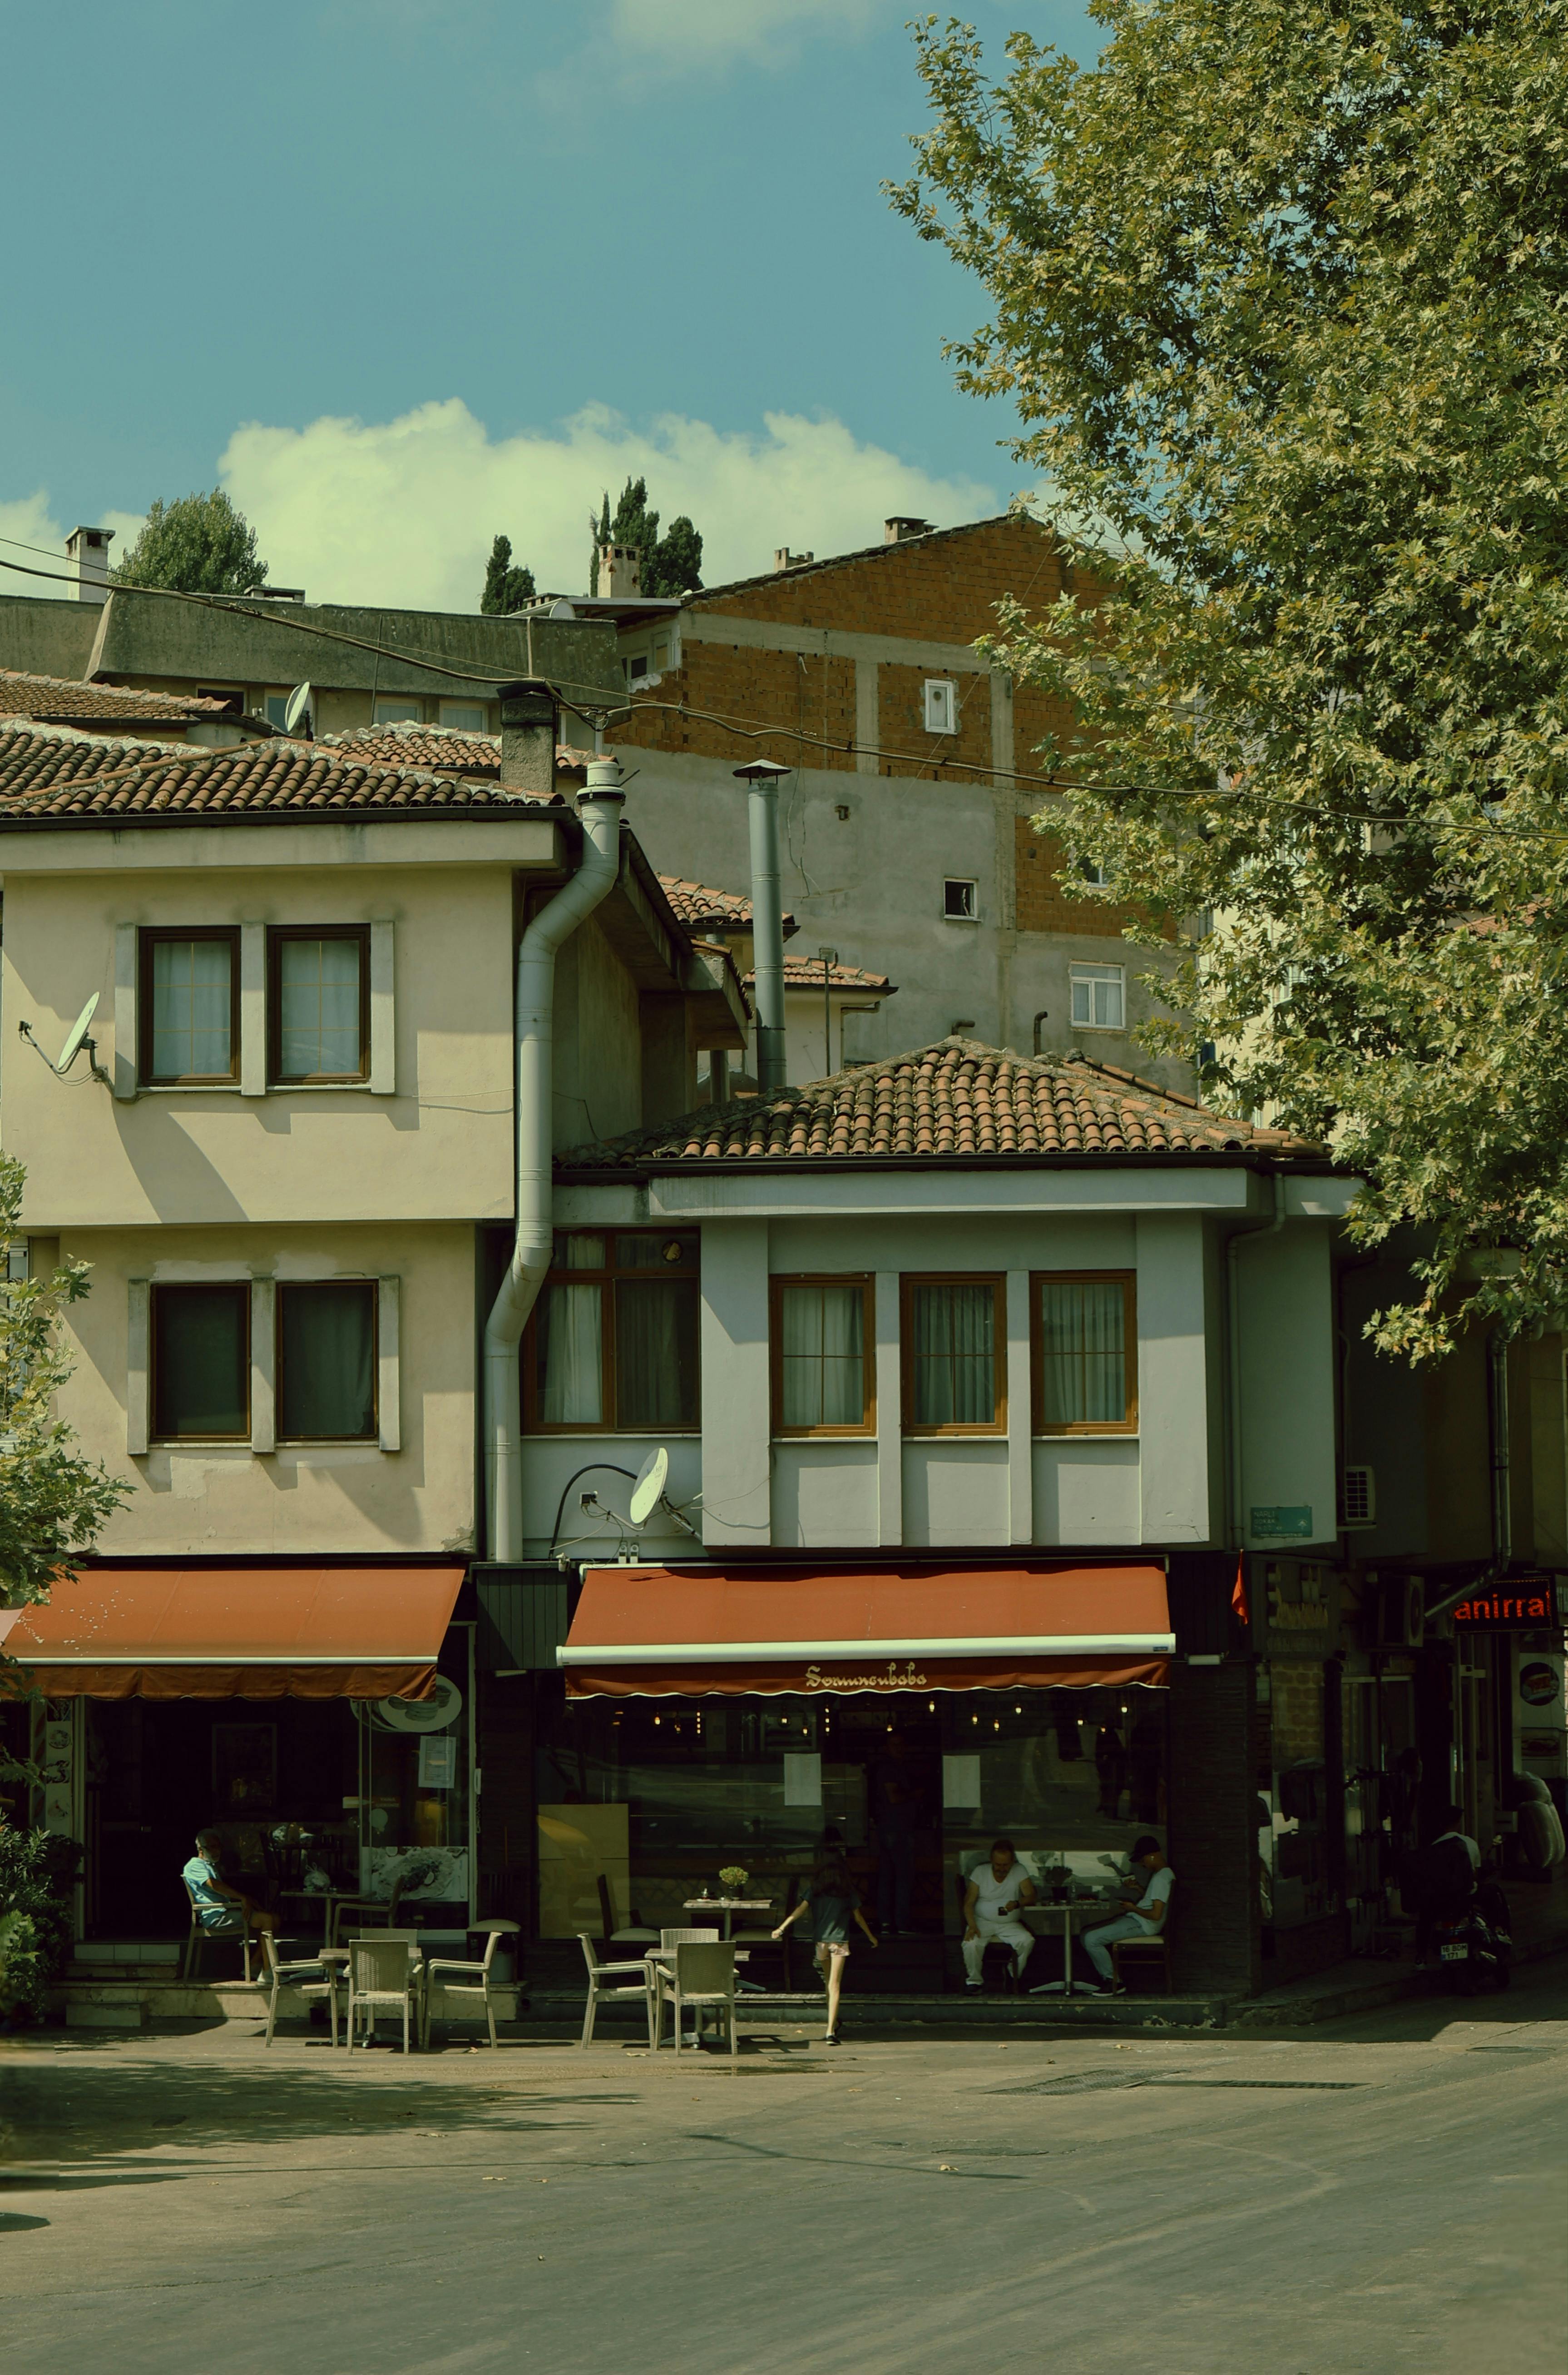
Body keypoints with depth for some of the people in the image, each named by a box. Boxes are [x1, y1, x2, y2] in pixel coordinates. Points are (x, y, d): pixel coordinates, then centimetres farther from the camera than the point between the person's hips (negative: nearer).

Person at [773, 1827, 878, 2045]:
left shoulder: (816, 1888, -1)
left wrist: (782, 1928, -10)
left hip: (821, 1941, 2)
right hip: (840, 1941, -2)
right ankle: (831, 2031, -17)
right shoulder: (847, 1890, -1)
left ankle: (834, 2024, 31)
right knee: (835, 1986, -6)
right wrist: (871, 1937, 20)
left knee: (829, 1983, 20)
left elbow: (801, 1909, -9)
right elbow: (857, 1916, 6)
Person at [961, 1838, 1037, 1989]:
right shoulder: (980, 1872, -2)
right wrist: (972, 1926, -21)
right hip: (982, 1922, -1)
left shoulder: (1019, 1871, -1)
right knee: (971, 1944, -31)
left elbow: (1031, 1897, -10)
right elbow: (969, 1903, -4)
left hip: (1010, 1924, 1)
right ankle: (974, 1981, -9)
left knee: (1027, 1942, -28)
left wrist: (1017, 1904, -33)